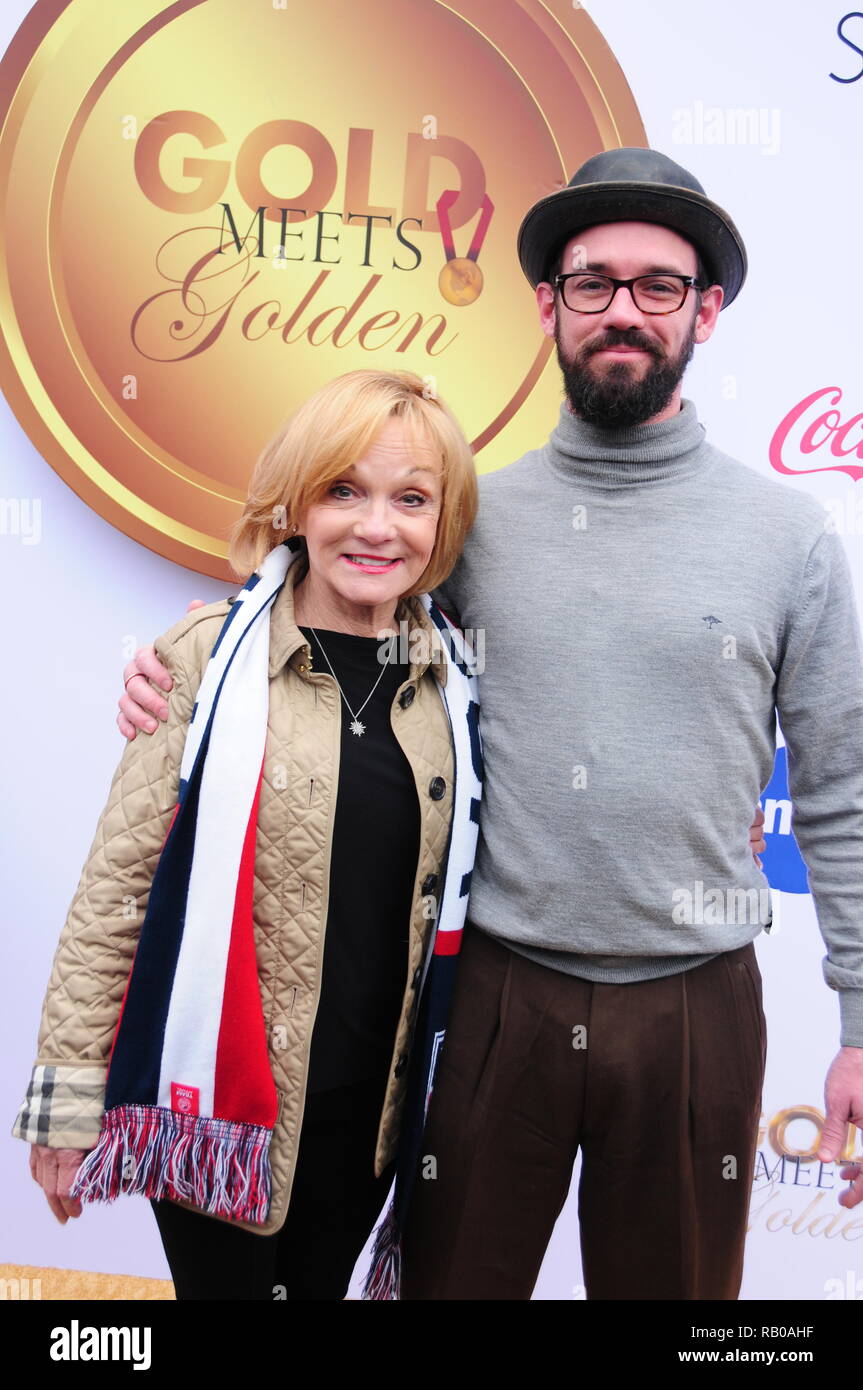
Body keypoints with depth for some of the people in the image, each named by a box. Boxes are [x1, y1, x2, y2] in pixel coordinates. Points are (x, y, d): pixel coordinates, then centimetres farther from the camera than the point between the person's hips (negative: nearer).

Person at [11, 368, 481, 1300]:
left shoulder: (454, 679, 1)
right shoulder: (212, 654, -11)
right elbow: (115, 879, -9)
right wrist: (68, 1087, -8)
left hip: (370, 1102, 4)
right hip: (218, 1098, -3)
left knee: (320, 1284, 20)